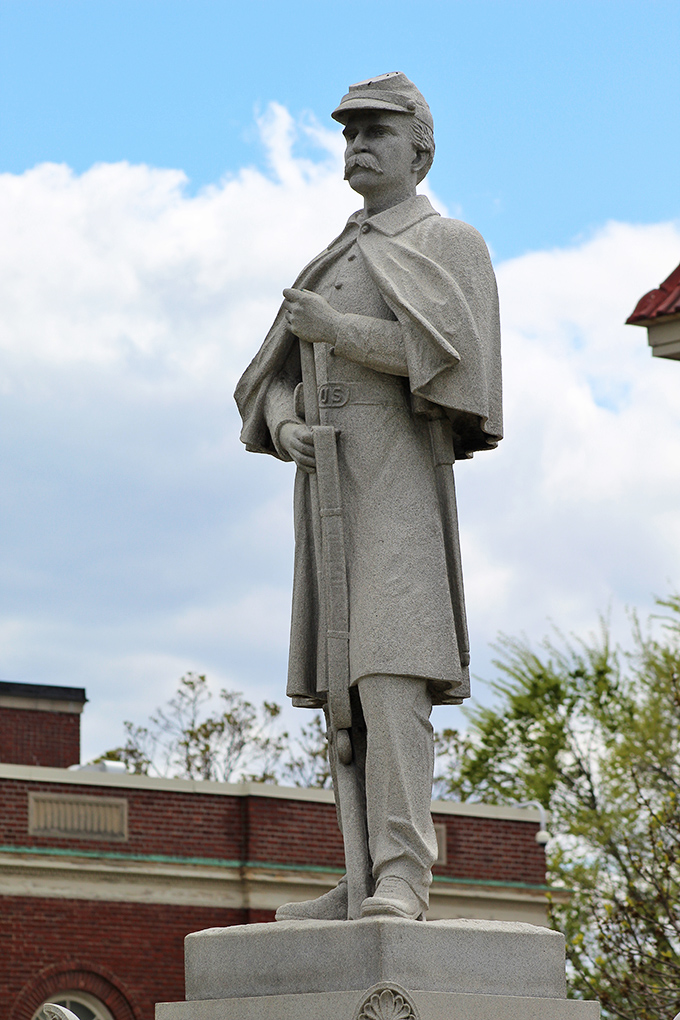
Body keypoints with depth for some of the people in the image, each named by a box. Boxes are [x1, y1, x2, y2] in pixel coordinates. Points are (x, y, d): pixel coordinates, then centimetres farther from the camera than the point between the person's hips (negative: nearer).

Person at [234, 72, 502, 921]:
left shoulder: (450, 246, 4)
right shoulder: (333, 269, 26)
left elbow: (450, 350, -15)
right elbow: (275, 381, 17)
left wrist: (333, 330, -13)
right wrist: (286, 428, -6)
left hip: (398, 475, -8)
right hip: (330, 478, 8)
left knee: (389, 668, -20)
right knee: (347, 686, 2)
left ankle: (403, 879, -26)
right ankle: (368, 883, 2)